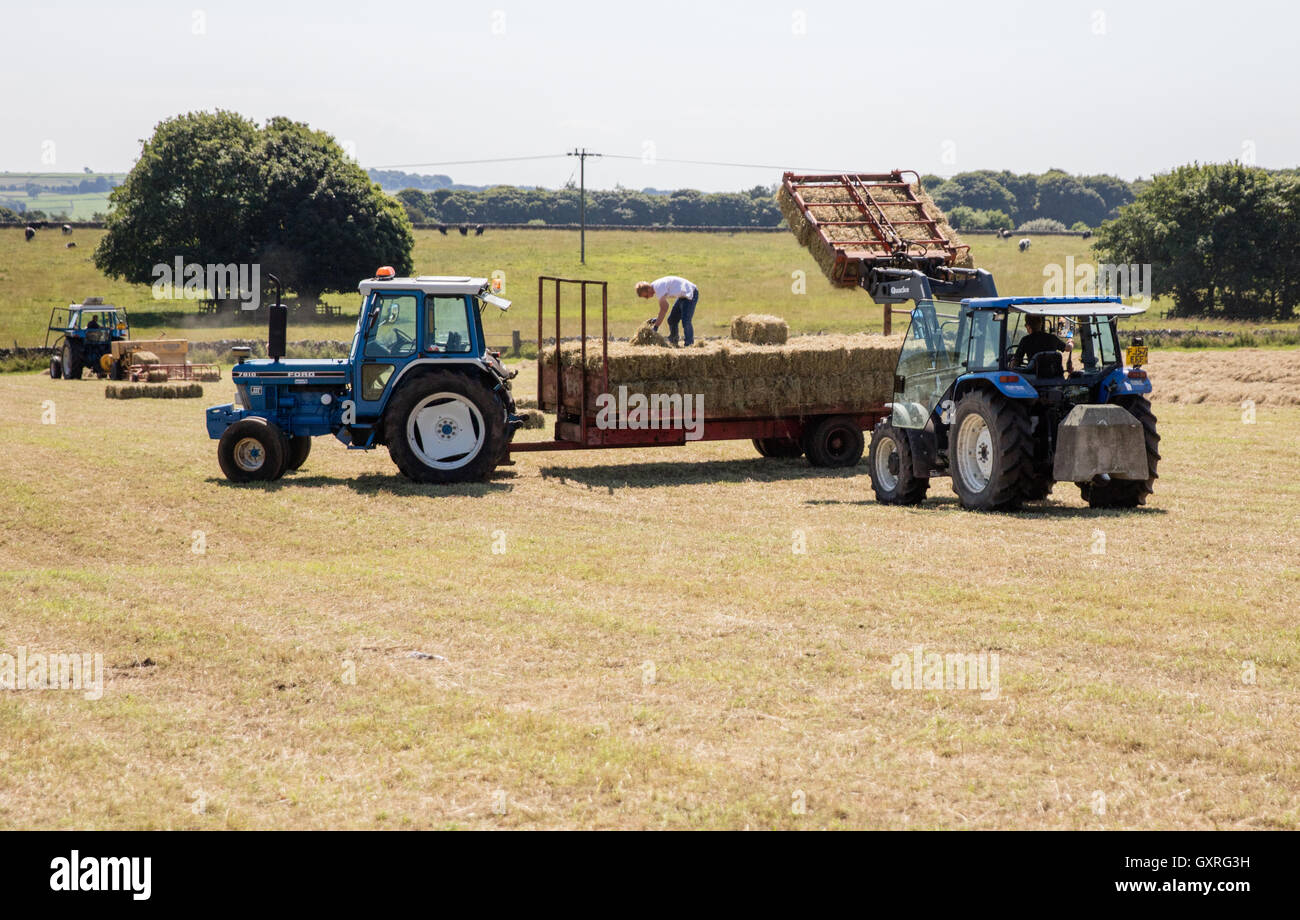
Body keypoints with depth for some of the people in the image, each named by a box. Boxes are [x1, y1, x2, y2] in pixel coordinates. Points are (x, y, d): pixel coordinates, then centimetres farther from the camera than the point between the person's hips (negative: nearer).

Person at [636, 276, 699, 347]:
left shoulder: (659, 287, -25)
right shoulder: (656, 287, 4)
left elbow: (663, 309, -26)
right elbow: (665, 306, 12)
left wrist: (656, 327, -24)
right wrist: (657, 319, 1)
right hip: (682, 296, 10)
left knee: (685, 321, -19)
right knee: (672, 320, 11)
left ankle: (689, 344, -16)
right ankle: (673, 342, 21)